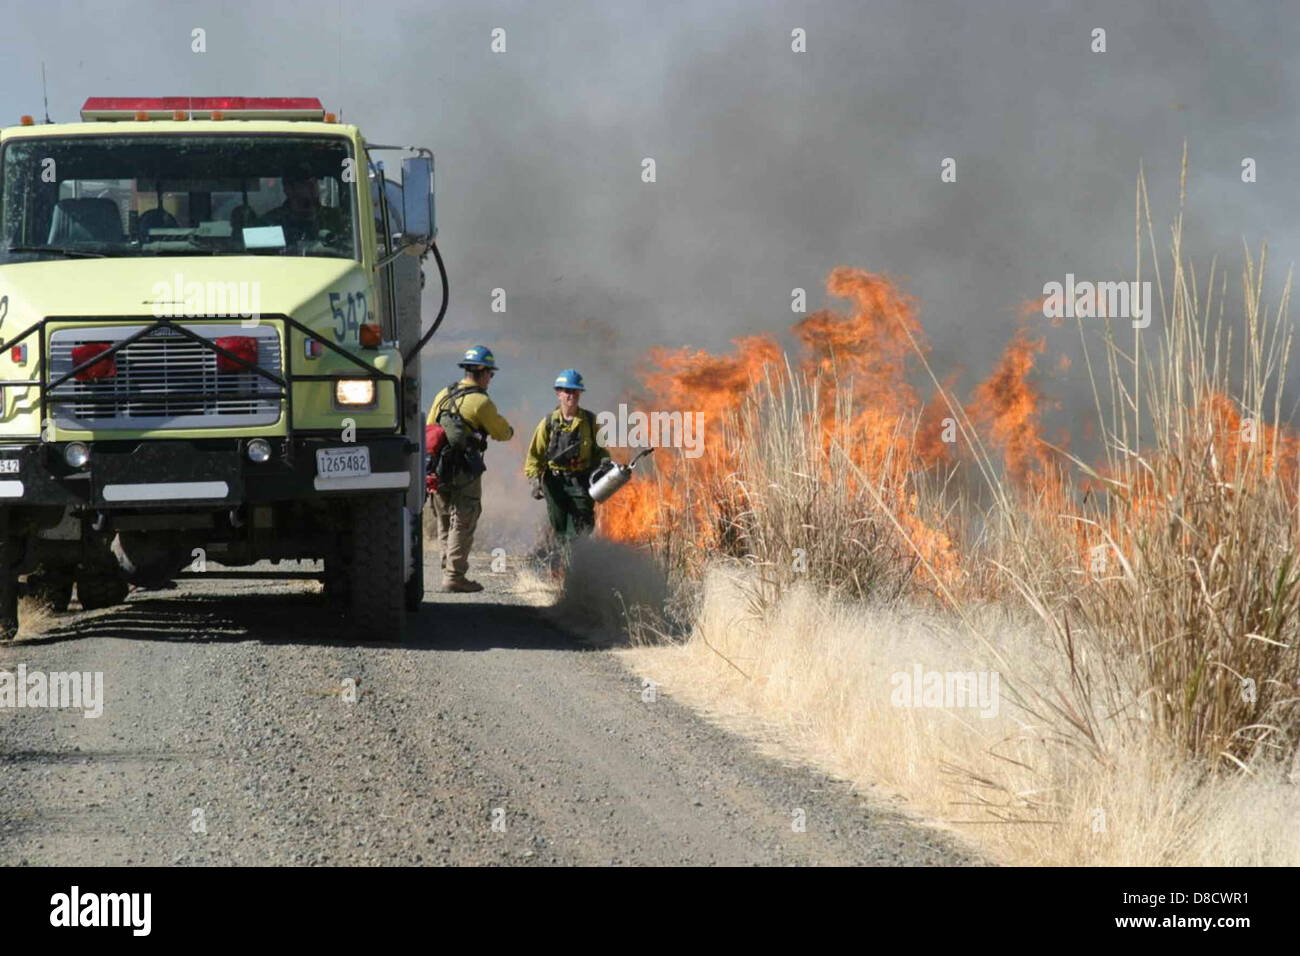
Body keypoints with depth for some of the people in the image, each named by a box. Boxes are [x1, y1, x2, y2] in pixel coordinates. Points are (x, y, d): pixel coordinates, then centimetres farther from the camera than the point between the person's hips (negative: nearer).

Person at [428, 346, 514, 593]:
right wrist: (509, 431, 23)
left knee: (445, 524, 15)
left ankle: (449, 569, 17)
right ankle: (454, 576, -5)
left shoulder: (443, 395, 10)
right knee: (462, 524, -2)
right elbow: (501, 432, -2)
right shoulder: (480, 402, -11)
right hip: (465, 473, -6)